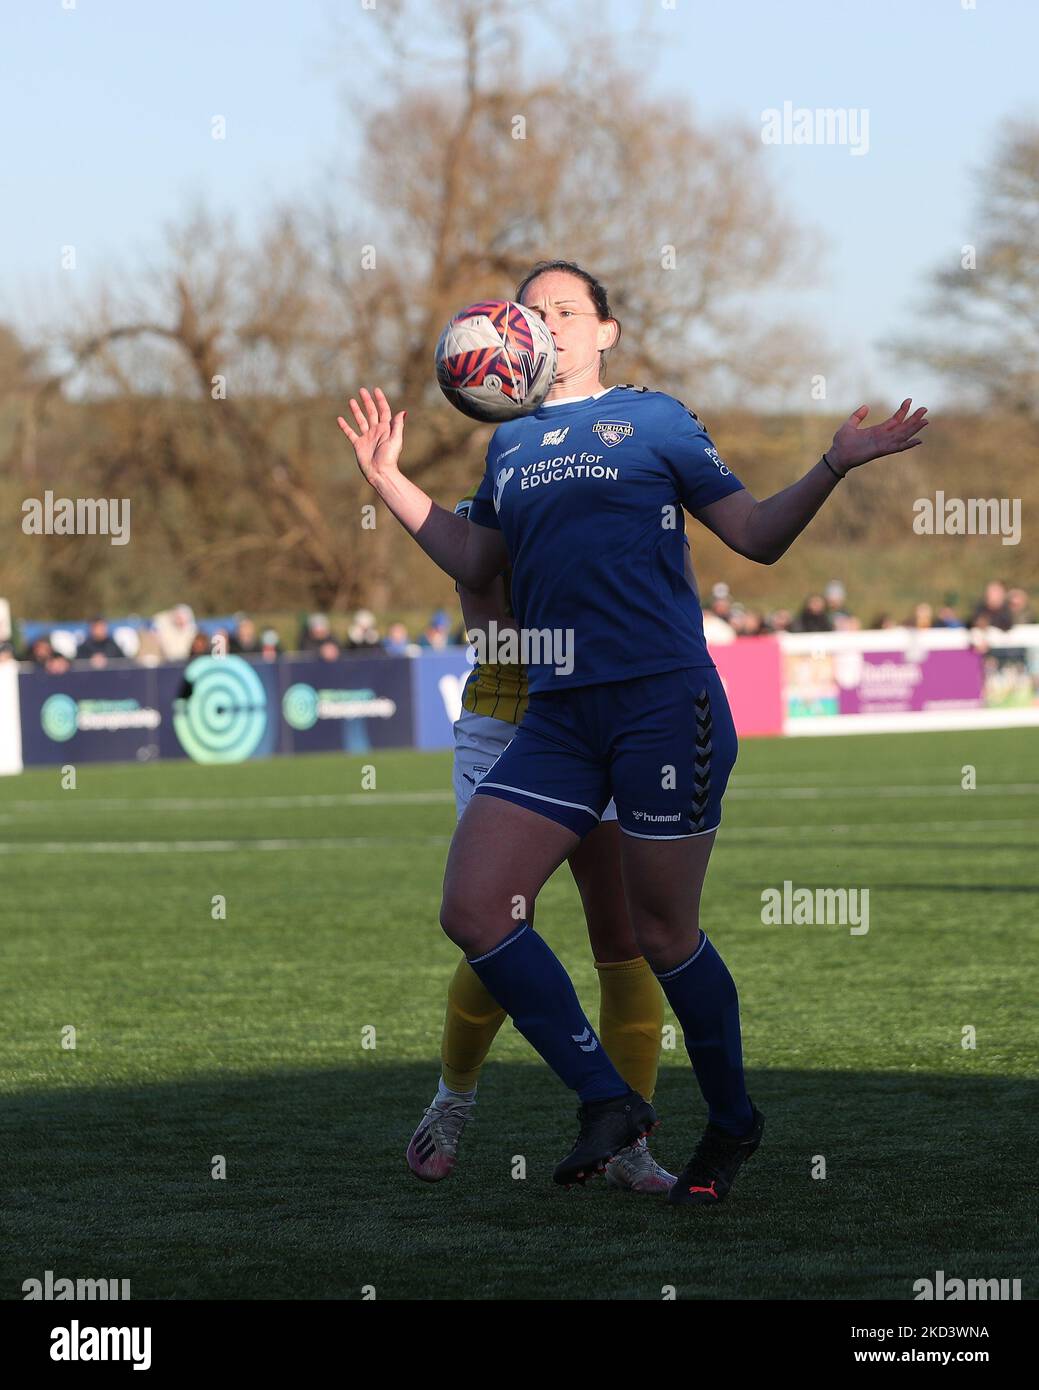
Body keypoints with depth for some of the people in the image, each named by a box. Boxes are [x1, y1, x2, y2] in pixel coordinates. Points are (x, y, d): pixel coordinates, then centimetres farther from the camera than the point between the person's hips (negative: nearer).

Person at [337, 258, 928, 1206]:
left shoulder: (653, 418, 5)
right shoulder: (510, 445, 19)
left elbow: (757, 536, 5)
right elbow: (476, 565, 28)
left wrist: (834, 466, -8)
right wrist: (390, 481, 23)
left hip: (665, 701, -5)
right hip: (559, 716, 5)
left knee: (662, 934, 1)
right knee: (473, 910, -8)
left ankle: (733, 1121, 23)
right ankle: (608, 1101, 3)